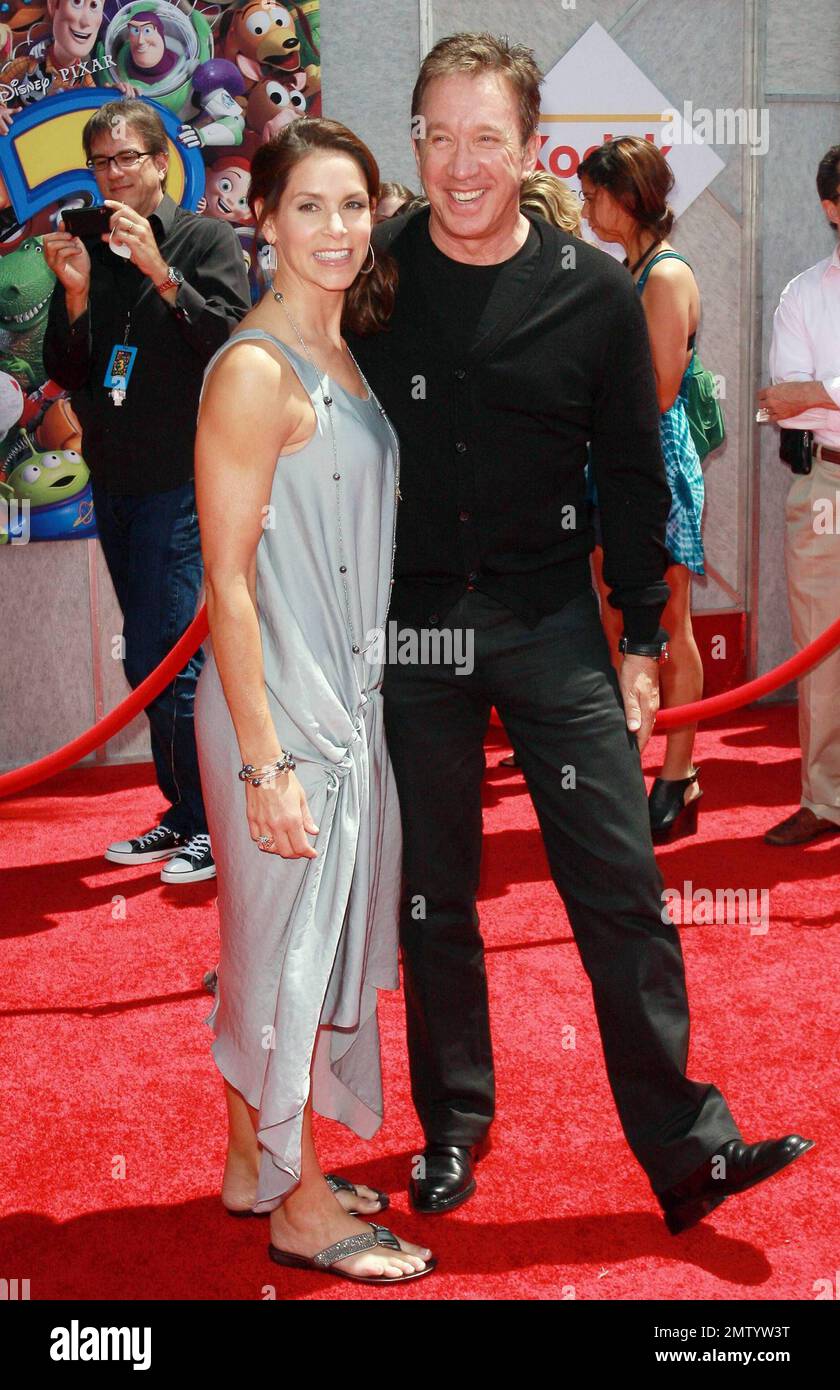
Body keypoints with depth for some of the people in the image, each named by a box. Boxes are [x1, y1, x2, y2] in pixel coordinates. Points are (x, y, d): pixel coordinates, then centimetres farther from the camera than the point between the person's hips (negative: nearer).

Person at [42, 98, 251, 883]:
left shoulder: (205, 241, -2)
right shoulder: (86, 253, 12)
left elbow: (233, 342, -15)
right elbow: (66, 376, 7)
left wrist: (159, 272, -21)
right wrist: (75, 296, -8)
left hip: (182, 477, -6)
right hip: (115, 479, 6)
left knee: (171, 659, -11)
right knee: (150, 662, 11)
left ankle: (213, 825, -1)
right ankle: (184, 815, 21)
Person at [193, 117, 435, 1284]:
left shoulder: (342, 356, 10)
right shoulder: (254, 370, -16)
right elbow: (228, 578, -19)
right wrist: (264, 760, -21)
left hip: (344, 696, 8)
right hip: (277, 704, -8)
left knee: (301, 934, 17)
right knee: (291, 936, 3)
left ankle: (258, 1158, 33)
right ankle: (299, 1207, 18)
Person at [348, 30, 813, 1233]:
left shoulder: (597, 292, -2)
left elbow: (634, 477, 4)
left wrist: (641, 640, 3)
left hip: (551, 624, -1)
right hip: (407, 627, 1)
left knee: (622, 885, -3)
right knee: (431, 896, 10)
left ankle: (686, 1145, 6)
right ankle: (453, 1127, 26)